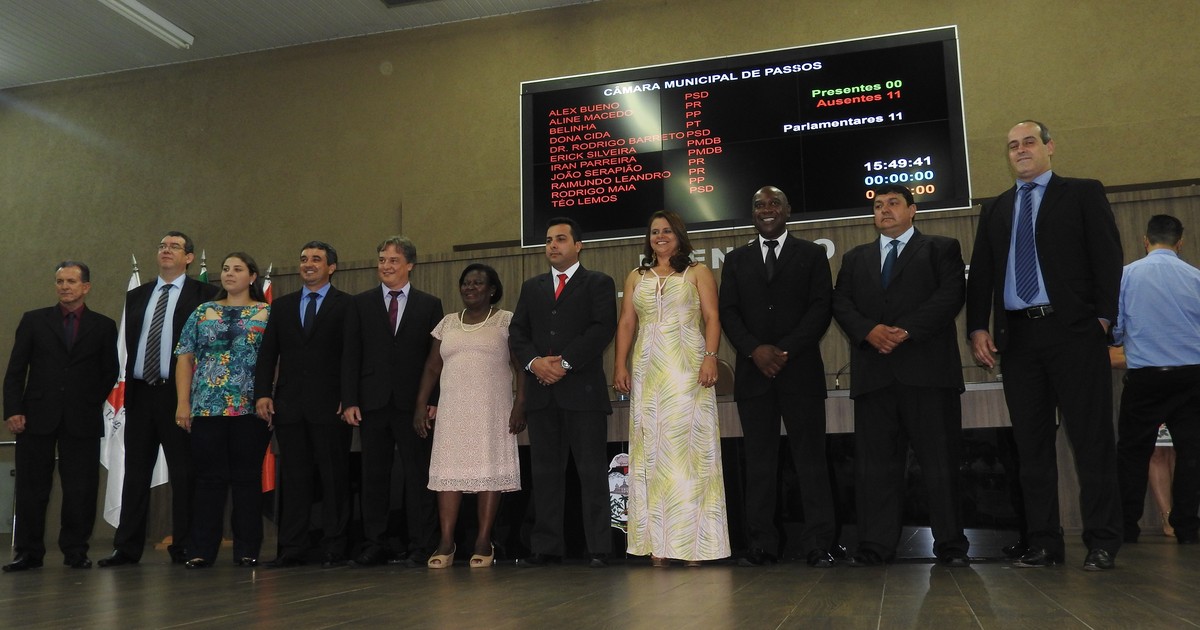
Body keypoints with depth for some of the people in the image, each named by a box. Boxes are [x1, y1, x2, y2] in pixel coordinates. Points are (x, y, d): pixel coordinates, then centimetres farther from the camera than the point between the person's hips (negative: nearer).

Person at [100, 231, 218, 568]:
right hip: (139, 391, 5)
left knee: (183, 471, 0)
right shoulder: (136, 296, 16)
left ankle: (183, 546, 8)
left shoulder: (204, 294, 0)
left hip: (179, 393, -5)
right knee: (136, 469, 8)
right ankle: (127, 546, 14)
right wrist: (132, 380, 7)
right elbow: (131, 342, 16)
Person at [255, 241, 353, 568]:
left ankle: (334, 549, 8)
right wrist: (263, 393, 1)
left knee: (334, 479, 1)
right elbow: (267, 354, 13)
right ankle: (291, 549, 13)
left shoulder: (347, 305, 2)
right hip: (289, 405, 4)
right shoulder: (281, 306, 15)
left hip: (330, 405, -4)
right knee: (293, 478, 7)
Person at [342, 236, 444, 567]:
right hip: (372, 402, 2)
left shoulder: (430, 305, 6)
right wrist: (349, 400, -3)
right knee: (374, 476, 6)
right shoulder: (361, 303, 9)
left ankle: (420, 545, 8)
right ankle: (375, 545, 15)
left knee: (418, 476, 1)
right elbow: (351, 355, 5)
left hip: (413, 403, -1)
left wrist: (433, 401, -5)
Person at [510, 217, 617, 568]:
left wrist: (565, 362, -14)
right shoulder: (532, 287, 20)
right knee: (545, 472, 6)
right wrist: (534, 362, -7)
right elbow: (517, 332, 12)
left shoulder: (598, 284, 6)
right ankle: (546, 548, 11)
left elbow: (603, 328, -7)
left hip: (583, 390, -4)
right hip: (541, 392, 5)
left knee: (592, 471, -3)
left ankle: (598, 549, 2)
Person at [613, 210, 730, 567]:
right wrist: (620, 365, 1)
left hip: (688, 370, -3)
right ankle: (658, 544, 2)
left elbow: (712, 318, 1)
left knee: (688, 447, -5)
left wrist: (710, 357, -13)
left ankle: (692, 543, -1)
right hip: (648, 373, 3)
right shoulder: (636, 277, 19)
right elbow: (626, 324, 13)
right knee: (651, 452, 0)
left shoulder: (697, 273, 10)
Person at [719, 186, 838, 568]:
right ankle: (761, 545, 5)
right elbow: (728, 312, 7)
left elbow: (821, 308, 1)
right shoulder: (736, 260, 16)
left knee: (811, 458, -2)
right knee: (759, 461, 2)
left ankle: (818, 546, 1)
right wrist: (756, 350, -9)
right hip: (753, 371, 2)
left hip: (801, 369, -2)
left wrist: (785, 350, -11)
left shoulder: (812, 255, 11)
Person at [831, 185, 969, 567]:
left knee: (940, 459, -1)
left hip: (927, 367, -3)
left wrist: (905, 331, -13)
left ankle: (951, 545, 7)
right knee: (875, 462, 1)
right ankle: (876, 545, 4)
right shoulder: (855, 258, 23)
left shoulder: (941, 249, 14)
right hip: (873, 372, 3)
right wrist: (870, 331, -10)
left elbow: (951, 294, -2)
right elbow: (841, 303, 10)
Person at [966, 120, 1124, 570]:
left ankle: (1102, 543, 6)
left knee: (1091, 440, -2)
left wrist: (1103, 316, -10)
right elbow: (980, 274, 13)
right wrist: (978, 328, 2)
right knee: (1031, 444, 5)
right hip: (1017, 336, 4)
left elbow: (1107, 257, 0)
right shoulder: (995, 210, 18)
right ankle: (1043, 543, 10)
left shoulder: (1083, 193, 8)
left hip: (1073, 331, -4)